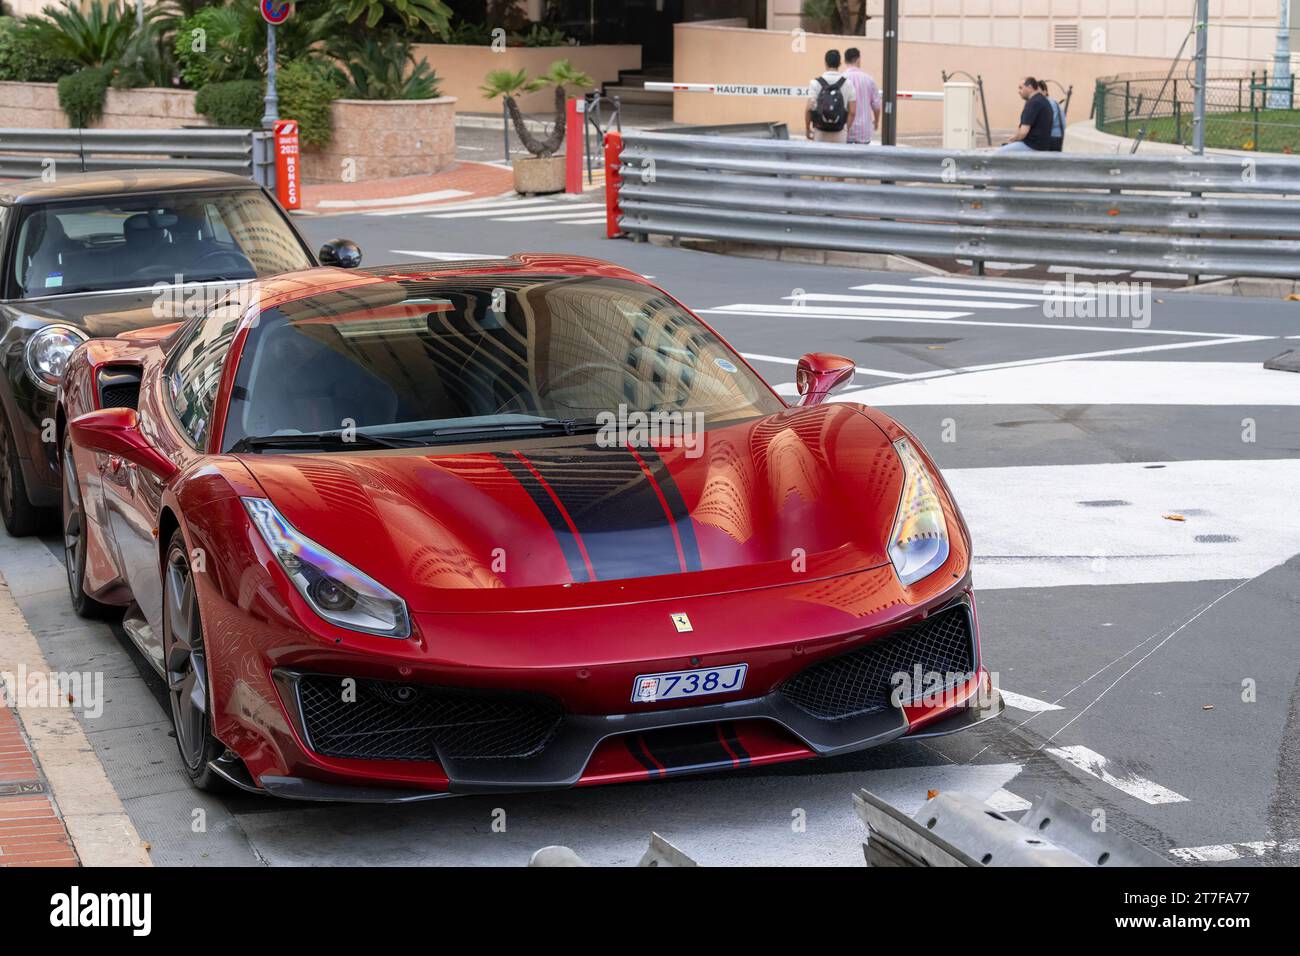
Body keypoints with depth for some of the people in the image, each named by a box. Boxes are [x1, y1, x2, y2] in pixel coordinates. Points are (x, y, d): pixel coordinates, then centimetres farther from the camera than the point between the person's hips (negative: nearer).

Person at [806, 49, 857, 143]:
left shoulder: (816, 83, -6)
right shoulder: (847, 83, -2)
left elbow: (809, 109, -10)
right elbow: (852, 112, -4)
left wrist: (807, 129, 2)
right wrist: (847, 129, 8)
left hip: (820, 133, 0)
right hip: (840, 134, 0)